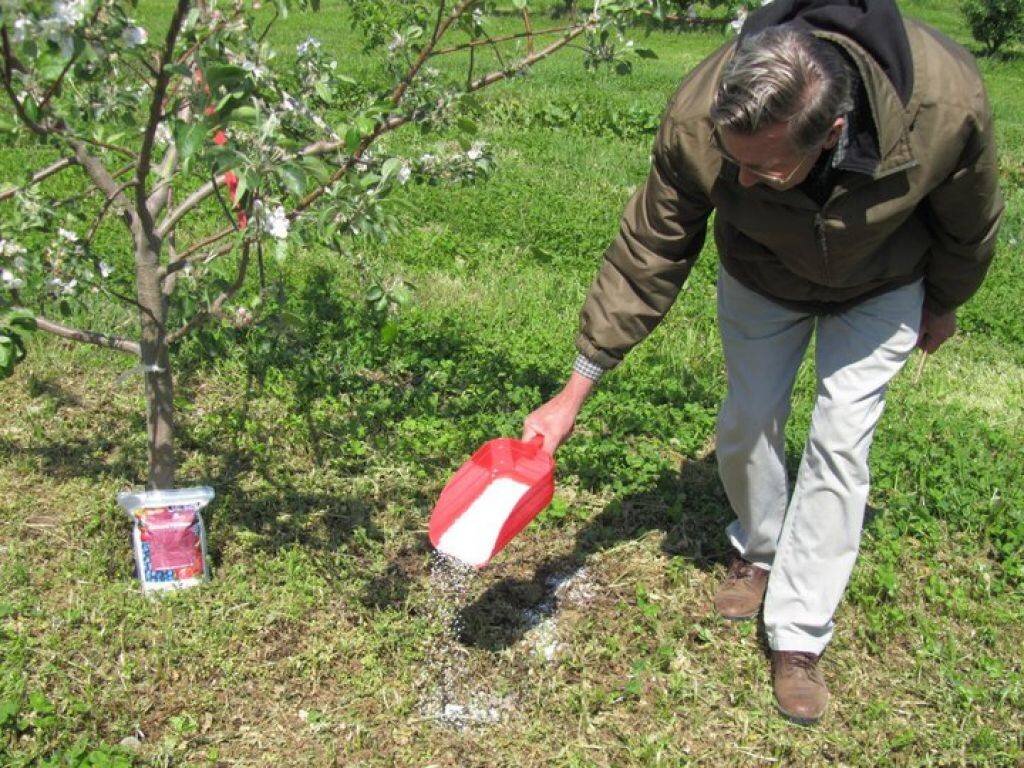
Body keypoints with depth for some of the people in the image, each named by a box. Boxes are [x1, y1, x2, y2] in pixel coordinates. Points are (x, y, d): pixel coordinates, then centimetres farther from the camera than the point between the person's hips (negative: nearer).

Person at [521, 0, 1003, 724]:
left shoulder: (947, 104, -40)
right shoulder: (697, 121, -38)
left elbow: (969, 224, -16)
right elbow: (647, 256, -25)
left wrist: (943, 305, 2)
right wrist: (575, 392, -24)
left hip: (880, 288, -1)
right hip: (761, 277, 2)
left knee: (840, 440, -8)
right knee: (747, 421, 5)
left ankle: (798, 639, 4)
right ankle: (759, 552, 36)